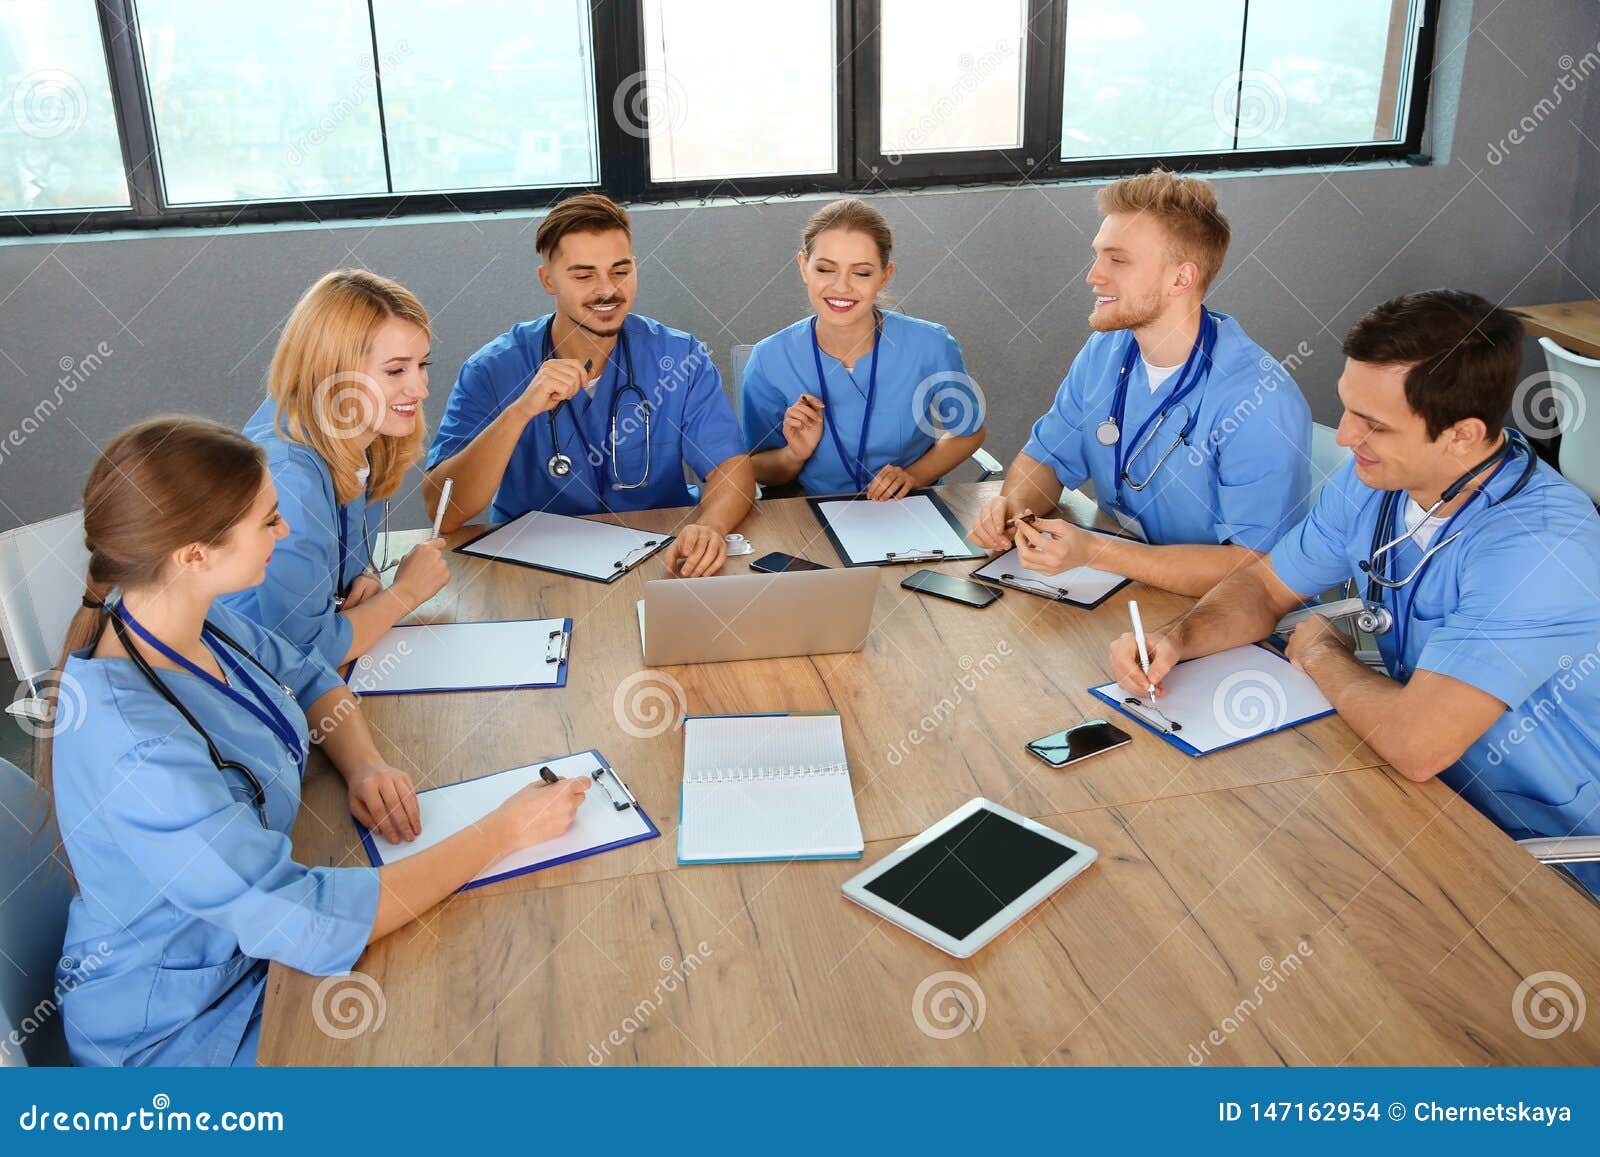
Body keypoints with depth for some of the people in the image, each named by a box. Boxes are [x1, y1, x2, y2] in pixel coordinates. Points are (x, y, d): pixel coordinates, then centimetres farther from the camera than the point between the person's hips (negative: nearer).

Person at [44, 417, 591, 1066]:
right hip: (174, 1025, -7)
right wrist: (506, 831, -29)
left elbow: (307, 678, 9)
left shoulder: (185, 615, -10)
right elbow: (309, 926, -36)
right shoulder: (141, 755, -36)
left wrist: (365, 764, -12)